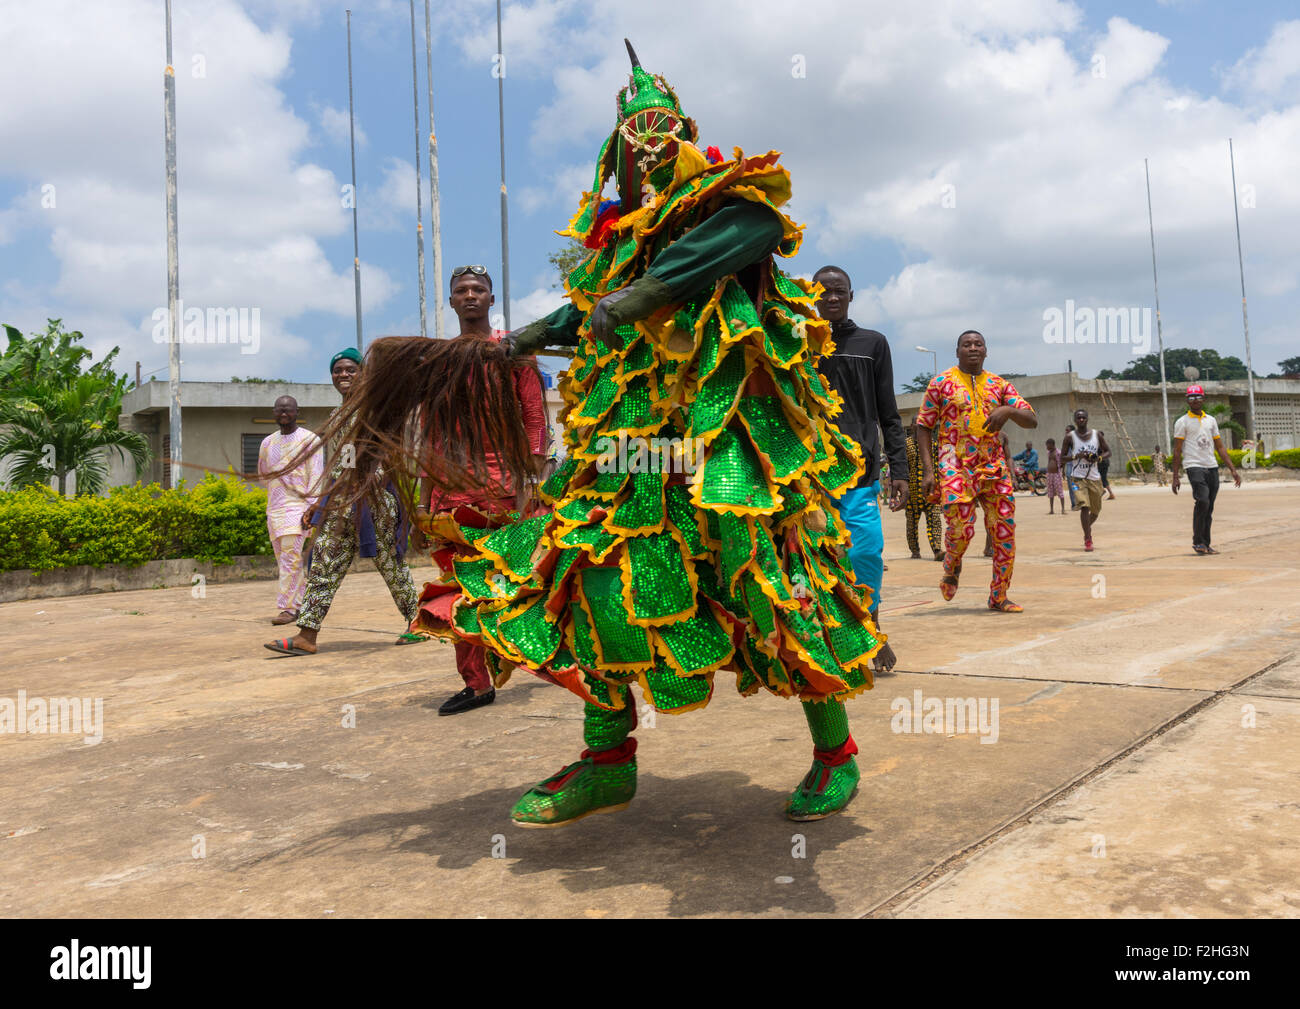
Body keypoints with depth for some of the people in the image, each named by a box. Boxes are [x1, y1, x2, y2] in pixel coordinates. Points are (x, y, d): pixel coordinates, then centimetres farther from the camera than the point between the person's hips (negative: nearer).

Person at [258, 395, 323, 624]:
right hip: (274, 507, 6)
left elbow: (316, 476, -9)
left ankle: (288, 608, -13)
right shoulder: (267, 443, 14)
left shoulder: (310, 440, -2)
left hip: (298, 505, -6)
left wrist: (311, 506, -17)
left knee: (291, 556, -14)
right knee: (283, 559, 7)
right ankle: (302, 603, 16)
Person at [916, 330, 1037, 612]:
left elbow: (1032, 420, 7)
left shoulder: (999, 385, 13)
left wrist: (1008, 410, -16)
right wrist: (928, 470, -7)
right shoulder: (941, 383, 4)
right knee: (961, 530, -15)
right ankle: (952, 567, 19)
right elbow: (923, 427, 3)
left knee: (1005, 531, 0)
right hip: (956, 467, -4)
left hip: (994, 468, 4)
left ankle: (999, 596, 13)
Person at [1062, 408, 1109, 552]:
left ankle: (1087, 528, 43)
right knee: (1084, 506, -19)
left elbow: (1108, 452, 10)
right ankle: (1088, 540, -12)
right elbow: (1062, 457, 0)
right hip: (1078, 478, -3)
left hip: (1094, 478, 3)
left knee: (1095, 511, 11)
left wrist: (1098, 458, -11)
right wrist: (1077, 456, -17)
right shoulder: (1070, 437, -2)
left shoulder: (1097, 435, 3)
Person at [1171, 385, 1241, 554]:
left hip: (1212, 467, 5)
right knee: (1202, 501, -21)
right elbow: (1177, 450, 0)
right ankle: (1197, 541, -12)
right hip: (1194, 466, -5)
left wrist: (1233, 470, 11)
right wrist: (1175, 477, -6)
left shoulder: (1211, 420, 16)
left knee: (1209, 508, 5)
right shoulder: (1182, 422, 2)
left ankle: (1205, 544, 12)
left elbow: (1220, 447, 18)